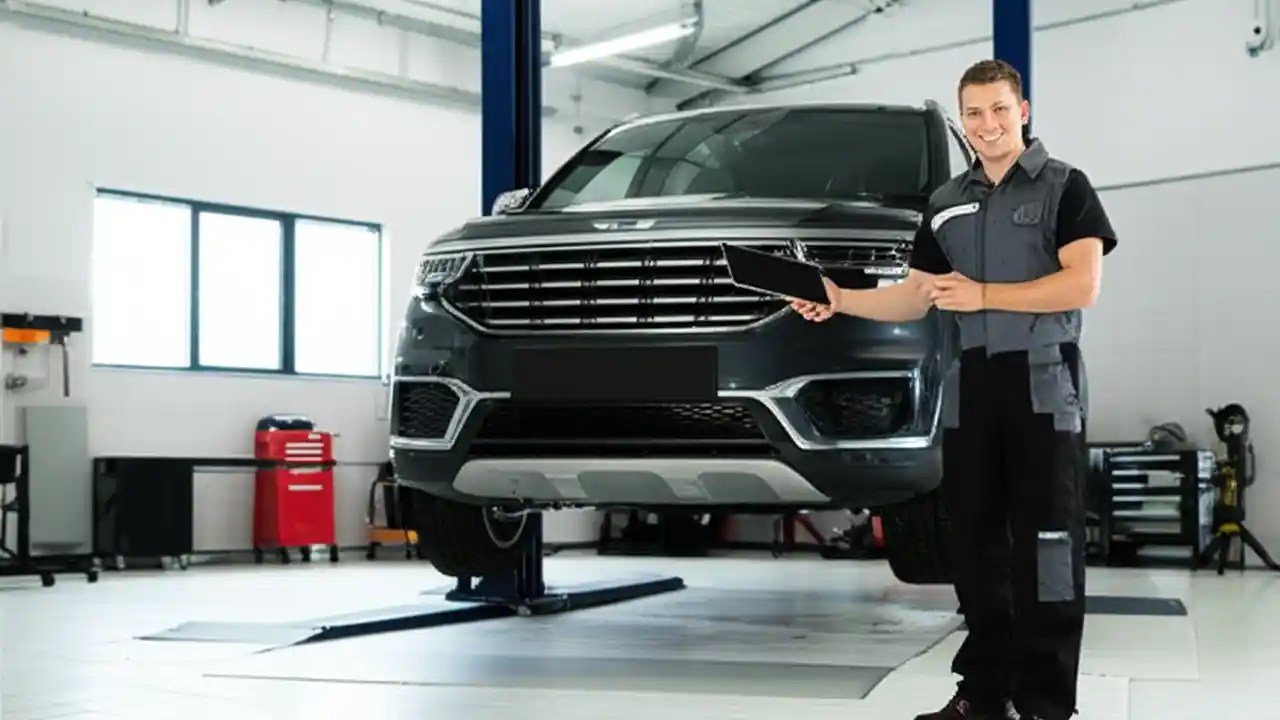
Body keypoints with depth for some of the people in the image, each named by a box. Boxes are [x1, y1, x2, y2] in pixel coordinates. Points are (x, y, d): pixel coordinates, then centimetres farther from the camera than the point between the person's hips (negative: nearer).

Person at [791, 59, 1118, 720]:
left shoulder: (1063, 186, 1)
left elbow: (1082, 285, -11)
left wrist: (982, 296, -13)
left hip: (1043, 383, -5)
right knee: (974, 542, 6)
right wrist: (839, 300, 4)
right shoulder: (946, 203, 17)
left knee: (1045, 541, -5)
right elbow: (913, 298, 18)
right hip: (969, 387, 5)